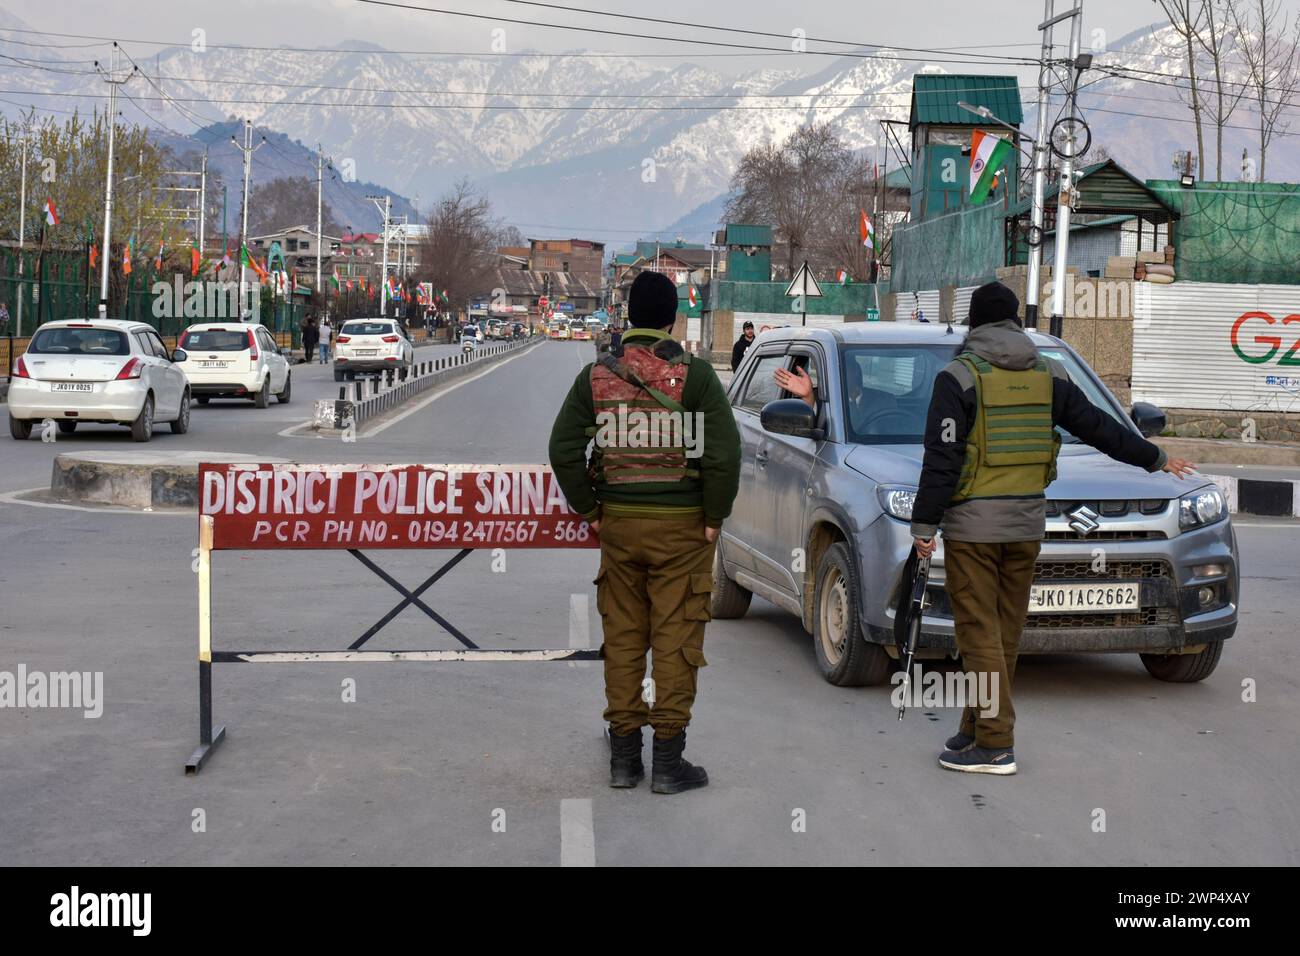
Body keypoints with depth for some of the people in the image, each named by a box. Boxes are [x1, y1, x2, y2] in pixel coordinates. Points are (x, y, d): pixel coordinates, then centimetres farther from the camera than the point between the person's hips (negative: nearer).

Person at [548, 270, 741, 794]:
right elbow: (724, 451, -16)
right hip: (681, 526, -3)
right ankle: (668, 760, 6)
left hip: (618, 522, 3)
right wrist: (714, 516, -4)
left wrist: (590, 510, 8)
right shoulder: (695, 375, -8)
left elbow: (563, 448, 0)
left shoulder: (597, 375, 2)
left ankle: (623, 757, 17)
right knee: (675, 641, 3)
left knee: (622, 638, 11)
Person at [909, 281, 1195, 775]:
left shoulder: (959, 376, -7)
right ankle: (976, 730, 20)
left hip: (972, 524, -5)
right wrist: (1155, 457, 27)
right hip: (1026, 522, 6)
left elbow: (941, 458, -12)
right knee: (1005, 633, 12)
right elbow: (1099, 427, 14)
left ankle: (995, 746, -7)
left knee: (980, 633, -4)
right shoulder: (1048, 375, 8)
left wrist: (924, 525, -9)